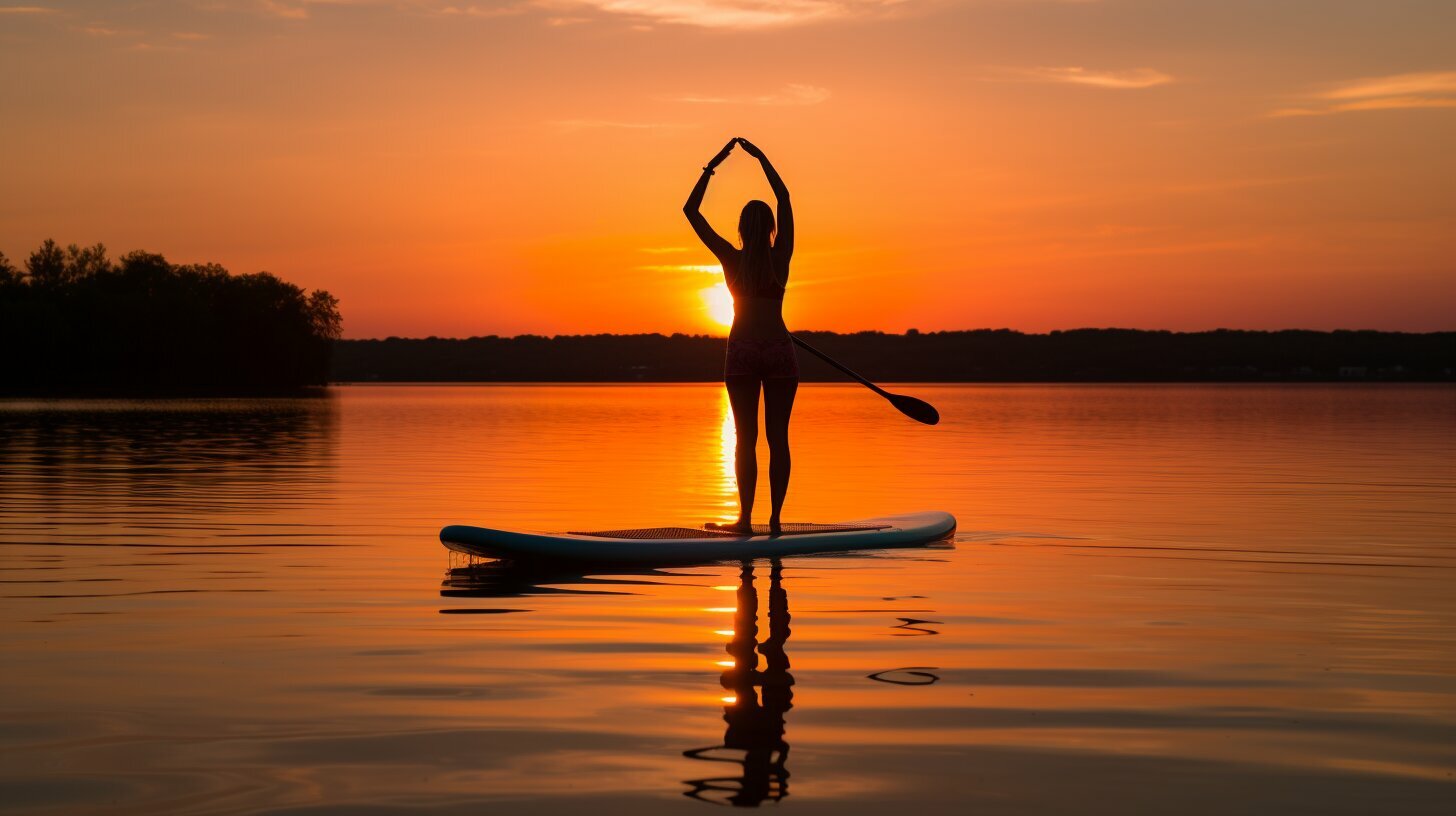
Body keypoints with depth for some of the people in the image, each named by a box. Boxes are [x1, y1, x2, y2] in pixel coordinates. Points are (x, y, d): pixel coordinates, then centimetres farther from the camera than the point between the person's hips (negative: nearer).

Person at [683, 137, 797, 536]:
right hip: (780, 352, 0)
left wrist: (712, 166, 4)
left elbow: (691, 210, 3)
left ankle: (746, 517, 2)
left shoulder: (732, 259, -3)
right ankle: (776, 518, -1)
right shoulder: (780, 256, -3)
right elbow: (784, 197, 4)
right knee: (777, 436, 2)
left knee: (746, 438, 4)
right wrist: (761, 157, 8)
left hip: (742, 353, 0)